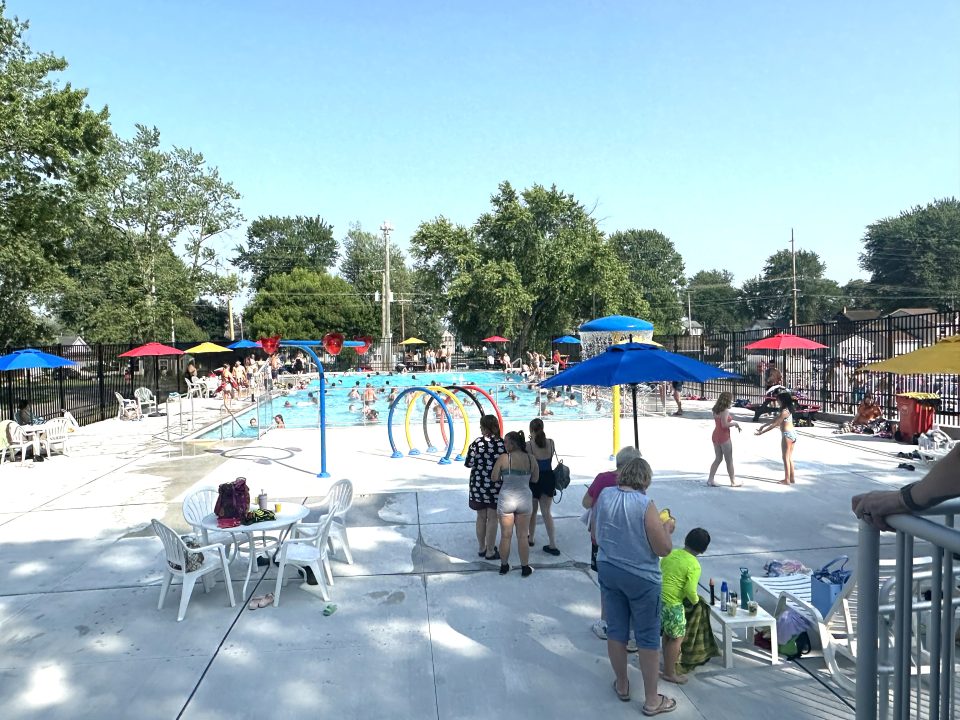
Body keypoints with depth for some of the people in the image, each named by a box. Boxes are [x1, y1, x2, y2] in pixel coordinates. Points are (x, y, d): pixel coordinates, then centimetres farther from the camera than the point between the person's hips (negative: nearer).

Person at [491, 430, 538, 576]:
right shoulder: (531, 458, -5)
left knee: (506, 536, 13)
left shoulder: (503, 458, -13)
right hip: (525, 498, 2)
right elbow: (535, 479, 5)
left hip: (506, 499, -2)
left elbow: (494, 478, -8)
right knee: (522, 536, 13)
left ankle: (504, 566, 26)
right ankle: (525, 568, 21)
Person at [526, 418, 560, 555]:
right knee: (546, 512, 10)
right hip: (549, 478, 3)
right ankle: (552, 545, 5)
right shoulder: (551, 442, -4)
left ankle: (530, 538, 34)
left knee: (532, 511, 17)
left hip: (534, 480, -3)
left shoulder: (529, 445, -15)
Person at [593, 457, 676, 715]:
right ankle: (652, 700, 22)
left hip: (607, 570, 5)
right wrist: (667, 527, 1)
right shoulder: (645, 505, -22)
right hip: (641, 577, -5)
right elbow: (664, 549, -18)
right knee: (648, 639, 10)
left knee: (616, 630, 18)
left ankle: (622, 685, 36)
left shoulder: (604, 496, -6)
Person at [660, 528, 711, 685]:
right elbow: (690, 590, -19)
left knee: (667, 633, 24)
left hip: (659, 597, 7)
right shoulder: (694, 566, -14)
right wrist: (695, 600, 2)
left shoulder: (671, 553, 6)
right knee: (677, 638, 9)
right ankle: (669, 673, 17)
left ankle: (667, 664, 37)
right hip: (672, 604, -7)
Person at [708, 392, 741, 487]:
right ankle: (733, 481, 13)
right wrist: (735, 423, -10)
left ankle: (710, 479, 9)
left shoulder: (716, 410, 9)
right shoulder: (725, 410, -17)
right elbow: (724, 424, -24)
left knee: (718, 459, 15)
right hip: (723, 436, -8)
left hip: (715, 435, 8)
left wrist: (733, 423, 11)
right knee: (729, 460, 4)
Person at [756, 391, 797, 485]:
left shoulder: (784, 411, -17)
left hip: (787, 435, -9)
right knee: (790, 458, 16)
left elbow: (775, 424, -18)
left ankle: (787, 480, 5)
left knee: (786, 458, 0)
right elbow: (775, 419, 16)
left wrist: (762, 432, -15)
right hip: (793, 434, 9)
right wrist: (763, 426, 17)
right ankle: (792, 478, 21)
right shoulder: (788, 409, 12)